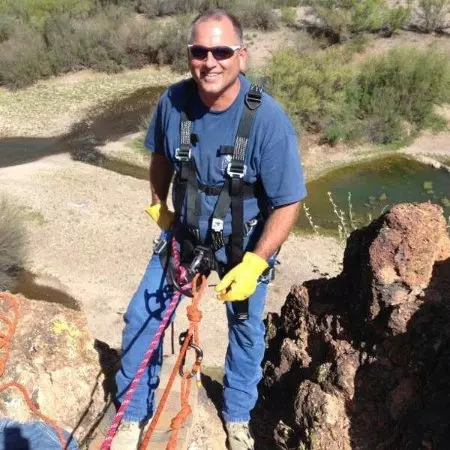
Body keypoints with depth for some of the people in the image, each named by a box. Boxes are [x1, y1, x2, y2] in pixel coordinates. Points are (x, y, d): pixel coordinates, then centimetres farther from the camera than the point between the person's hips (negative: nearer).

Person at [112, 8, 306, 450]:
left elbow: (288, 202, -20)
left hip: (244, 244, -2)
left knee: (245, 329, 15)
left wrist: (254, 264, -25)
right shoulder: (174, 100, -16)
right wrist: (158, 204, 10)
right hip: (183, 233, 3)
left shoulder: (267, 118, -26)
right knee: (142, 316, 4)